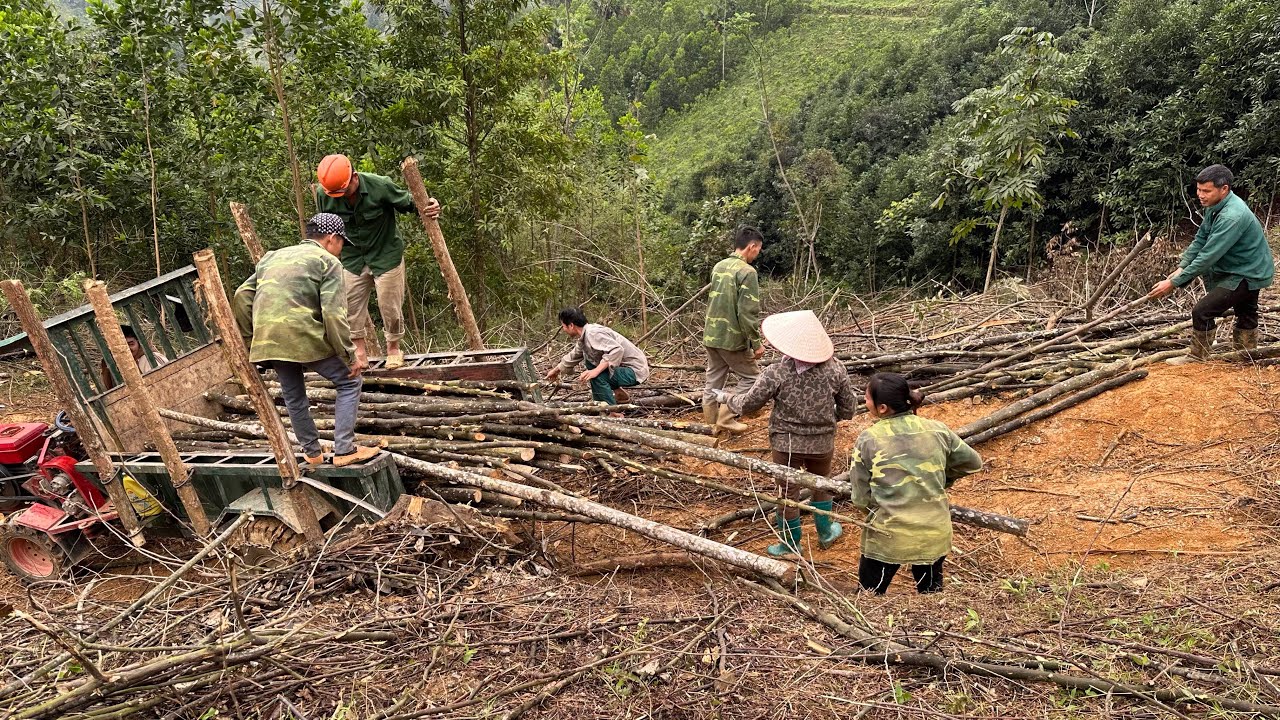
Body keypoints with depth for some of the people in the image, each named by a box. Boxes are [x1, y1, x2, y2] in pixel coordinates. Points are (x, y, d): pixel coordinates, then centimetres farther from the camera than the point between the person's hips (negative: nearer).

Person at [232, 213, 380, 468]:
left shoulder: (274, 256, 24)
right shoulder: (328, 261, 4)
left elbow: (242, 297, 17)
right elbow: (333, 314, -9)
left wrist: (249, 340, 23)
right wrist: (350, 356, -5)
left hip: (266, 339, 7)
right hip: (303, 335, -6)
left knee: (293, 395, 23)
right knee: (348, 382, 9)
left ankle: (312, 453, 33)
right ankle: (344, 450, 3)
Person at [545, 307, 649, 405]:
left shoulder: (593, 333, -22)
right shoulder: (583, 337, 8)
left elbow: (617, 350, -34)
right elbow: (573, 356, 26)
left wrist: (596, 371, -38)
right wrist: (556, 370, 39)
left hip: (635, 371, -10)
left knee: (597, 376, -28)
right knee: (590, 362, 24)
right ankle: (619, 393, 22)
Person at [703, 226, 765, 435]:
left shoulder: (718, 266, 9)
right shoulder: (747, 271, -16)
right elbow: (748, 312, -20)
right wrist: (756, 343, -15)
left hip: (711, 336, 8)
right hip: (732, 338, -8)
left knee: (714, 380, 14)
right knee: (751, 377, 8)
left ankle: (711, 423, 20)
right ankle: (726, 418, 4)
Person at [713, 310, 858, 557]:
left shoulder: (776, 373, -20)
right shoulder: (835, 369, -13)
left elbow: (747, 405, -11)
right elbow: (848, 408, -2)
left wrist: (725, 398, 8)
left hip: (786, 443, -3)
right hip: (823, 443, 3)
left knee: (788, 492, 14)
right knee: (821, 485, 26)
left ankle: (791, 545, 29)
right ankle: (826, 532, 43)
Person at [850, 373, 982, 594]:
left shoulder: (868, 439, -12)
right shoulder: (937, 430, -4)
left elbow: (861, 498, -8)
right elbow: (973, 462, 11)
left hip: (889, 537, -3)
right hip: (935, 535, 3)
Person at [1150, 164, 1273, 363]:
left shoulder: (1232, 217, -32)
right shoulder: (1214, 206, -2)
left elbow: (1208, 257, -32)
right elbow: (1200, 240, 4)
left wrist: (1174, 283, -29)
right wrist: (1181, 267, -9)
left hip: (1248, 275, -10)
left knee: (1202, 311, -14)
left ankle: (1197, 357, 2)